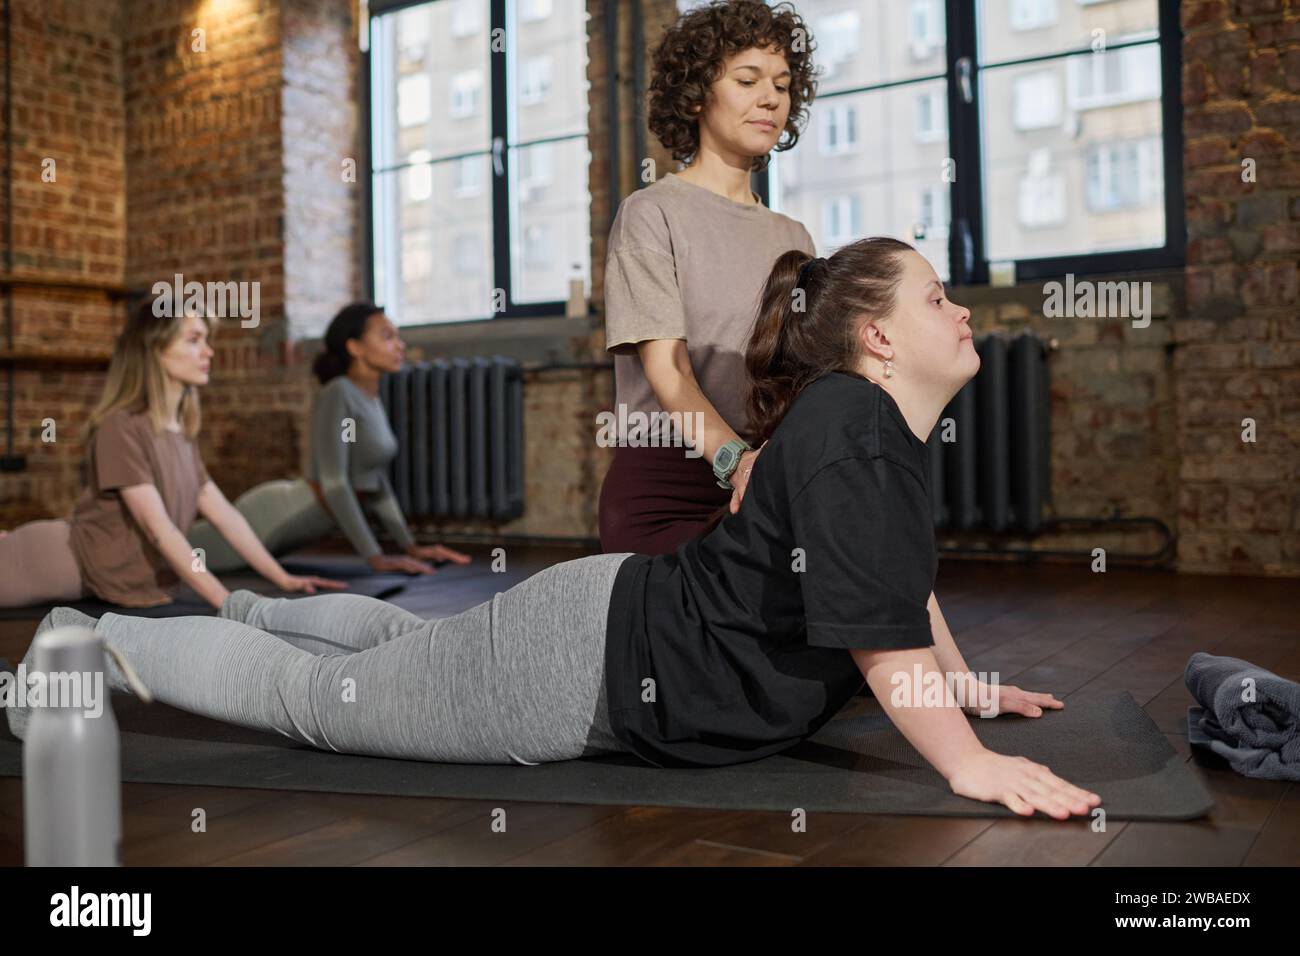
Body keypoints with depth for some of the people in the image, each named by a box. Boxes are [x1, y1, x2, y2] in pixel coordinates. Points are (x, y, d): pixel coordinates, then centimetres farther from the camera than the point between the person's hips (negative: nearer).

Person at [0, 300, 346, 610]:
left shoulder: (182, 433, 5)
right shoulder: (122, 427, -20)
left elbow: (224, 513, 6)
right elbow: (158, 528, -25)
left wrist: (282, 578, 0)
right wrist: (227, 602, -29)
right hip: (68, 561, -7)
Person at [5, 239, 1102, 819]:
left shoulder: (894, 435, 7)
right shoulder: (850, 425, -25)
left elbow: (911, 576, 21)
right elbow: (875, 624, -29)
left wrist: (964, 682, 22)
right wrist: (967, 763, -24)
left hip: (624, 614, 9)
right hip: (588, 667, -9)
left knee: (400, 638, 32)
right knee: (317, 696, 8)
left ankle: (254, 613, 53)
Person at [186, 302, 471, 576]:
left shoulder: (373, 400, 6)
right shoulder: (337, 394, -22)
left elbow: (377, 483, 12)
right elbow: (333, 482, -27)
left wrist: (410, 546, 5)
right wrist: (376, 558, -30)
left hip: (290, 519, 9)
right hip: (275, 517, -9)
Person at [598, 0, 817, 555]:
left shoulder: (792, 238, 17)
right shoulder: (652, 213, 0)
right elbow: (667, 369, -12)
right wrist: (733, 457, -30)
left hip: (768, 489, 5)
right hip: (666, 489, -5)